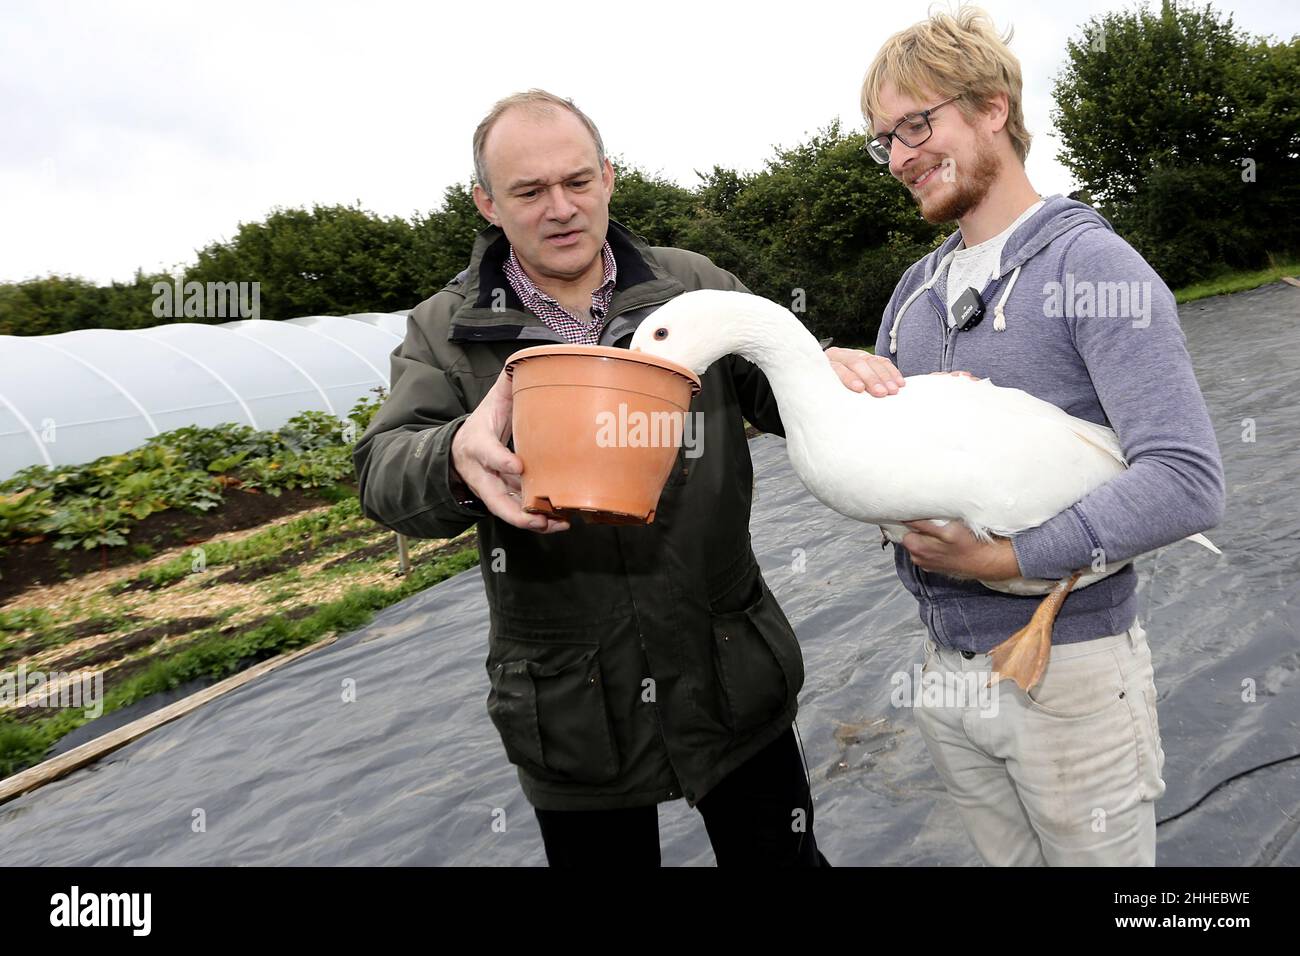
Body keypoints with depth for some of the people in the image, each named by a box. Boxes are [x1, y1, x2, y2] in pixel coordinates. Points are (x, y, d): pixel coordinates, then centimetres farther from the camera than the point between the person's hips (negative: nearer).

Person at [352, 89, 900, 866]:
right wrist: (459, 459, -38)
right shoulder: (446, 330, -1)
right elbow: (386, 473, -13)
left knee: (784, 856, 17)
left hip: (736, 687, 1)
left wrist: (828, 371, -24)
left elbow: (784, 395, 2)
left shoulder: (695, 287, 2)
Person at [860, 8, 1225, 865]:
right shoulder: (916, 290, 9)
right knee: (1007, 857, 21)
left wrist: (1006, 559, -21)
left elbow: (1187, 483, -21)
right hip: (947, 665, 6)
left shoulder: (1092, 264, -12)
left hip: (1068, 668, -6)